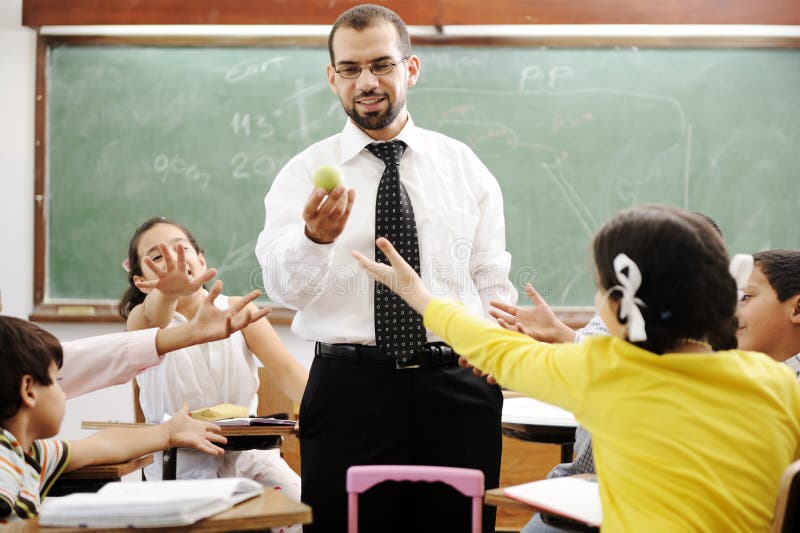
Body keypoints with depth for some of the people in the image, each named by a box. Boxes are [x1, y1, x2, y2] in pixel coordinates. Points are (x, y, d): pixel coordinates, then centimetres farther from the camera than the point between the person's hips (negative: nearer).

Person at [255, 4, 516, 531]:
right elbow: (285, 284, -11)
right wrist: (315, 237, -33)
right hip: (349, 391, -1)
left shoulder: (464, 166, 10)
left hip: (457, 392, 2)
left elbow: (493, 282, 10)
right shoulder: (305, 173, 3)